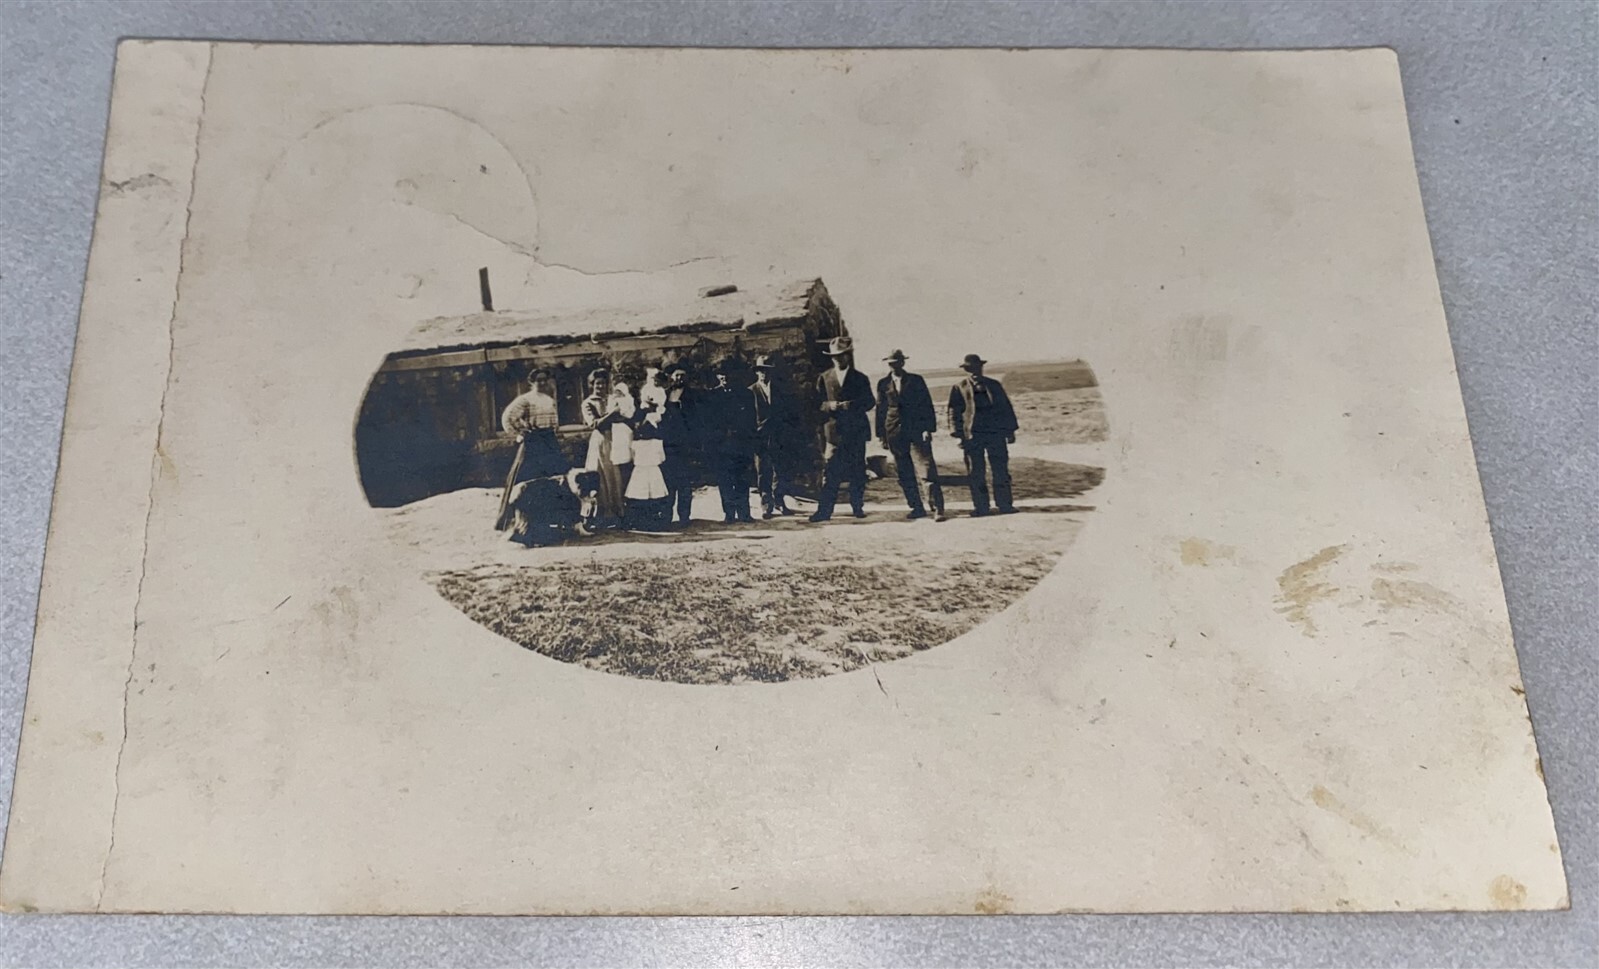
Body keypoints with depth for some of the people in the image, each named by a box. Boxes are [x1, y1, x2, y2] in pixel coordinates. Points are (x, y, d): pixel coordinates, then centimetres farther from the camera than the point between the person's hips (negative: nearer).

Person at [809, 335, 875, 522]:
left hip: (856, 430, 1)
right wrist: (829, 405, -15)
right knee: (830, 471, -7)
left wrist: (851, 405, -13)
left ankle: (858, 507, 14)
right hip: (834, 430, -1)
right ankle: (824, 510, -7)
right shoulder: (824, 378, 9)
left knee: (857, 471, 4)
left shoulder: (860, 378, 9)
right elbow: (817, 403, 6)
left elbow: (869, 402, 3)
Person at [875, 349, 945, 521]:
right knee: (905, 474, 5)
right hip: (895, 434, 3)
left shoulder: (916, 380, 4)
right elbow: (881, 410, 11)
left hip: (917, 431, -3)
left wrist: (928, 429, -7)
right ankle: (917, 507, 13)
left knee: (926, 471, -10)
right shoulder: (883, 384, 9)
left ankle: (937, 508, -11)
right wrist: (882, 436, 6)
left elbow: (927, 405, 2)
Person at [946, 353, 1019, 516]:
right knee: (976, 473, -1)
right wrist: (958, 434, -7)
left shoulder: (994, 385, 14)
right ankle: (980, 507, 5)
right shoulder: (959, 389, 7)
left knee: (1001, 471, 0)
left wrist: (1010, 430, 7)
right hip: (972, 435, -1)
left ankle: (1004, 504, 6)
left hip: (996, 433, 2)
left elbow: (1006, 408, 14)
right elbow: (954, 412, 4)